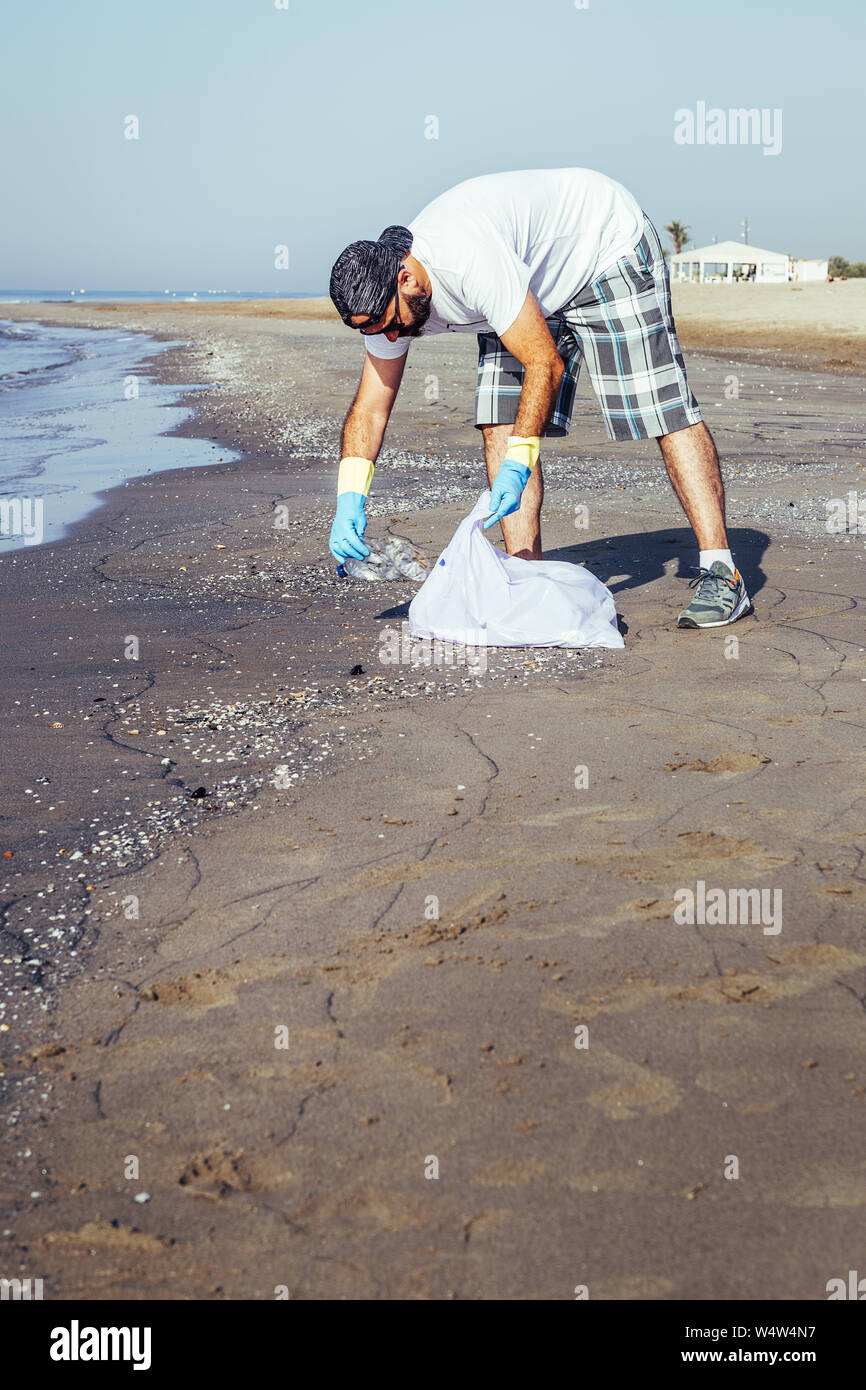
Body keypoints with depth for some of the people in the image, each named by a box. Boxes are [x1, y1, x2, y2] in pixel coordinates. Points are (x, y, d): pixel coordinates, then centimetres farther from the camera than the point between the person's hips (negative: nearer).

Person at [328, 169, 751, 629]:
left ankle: (720, 573, -13)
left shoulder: (470, 262, -39)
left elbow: (545, 365, -35)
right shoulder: (385, 294, -14)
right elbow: (369, 409, -7)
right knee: (500, 423, -7)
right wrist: (349, 501, -19)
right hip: (538, 290, 8)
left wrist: (517, 466, -37)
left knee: (662, 408, -14)